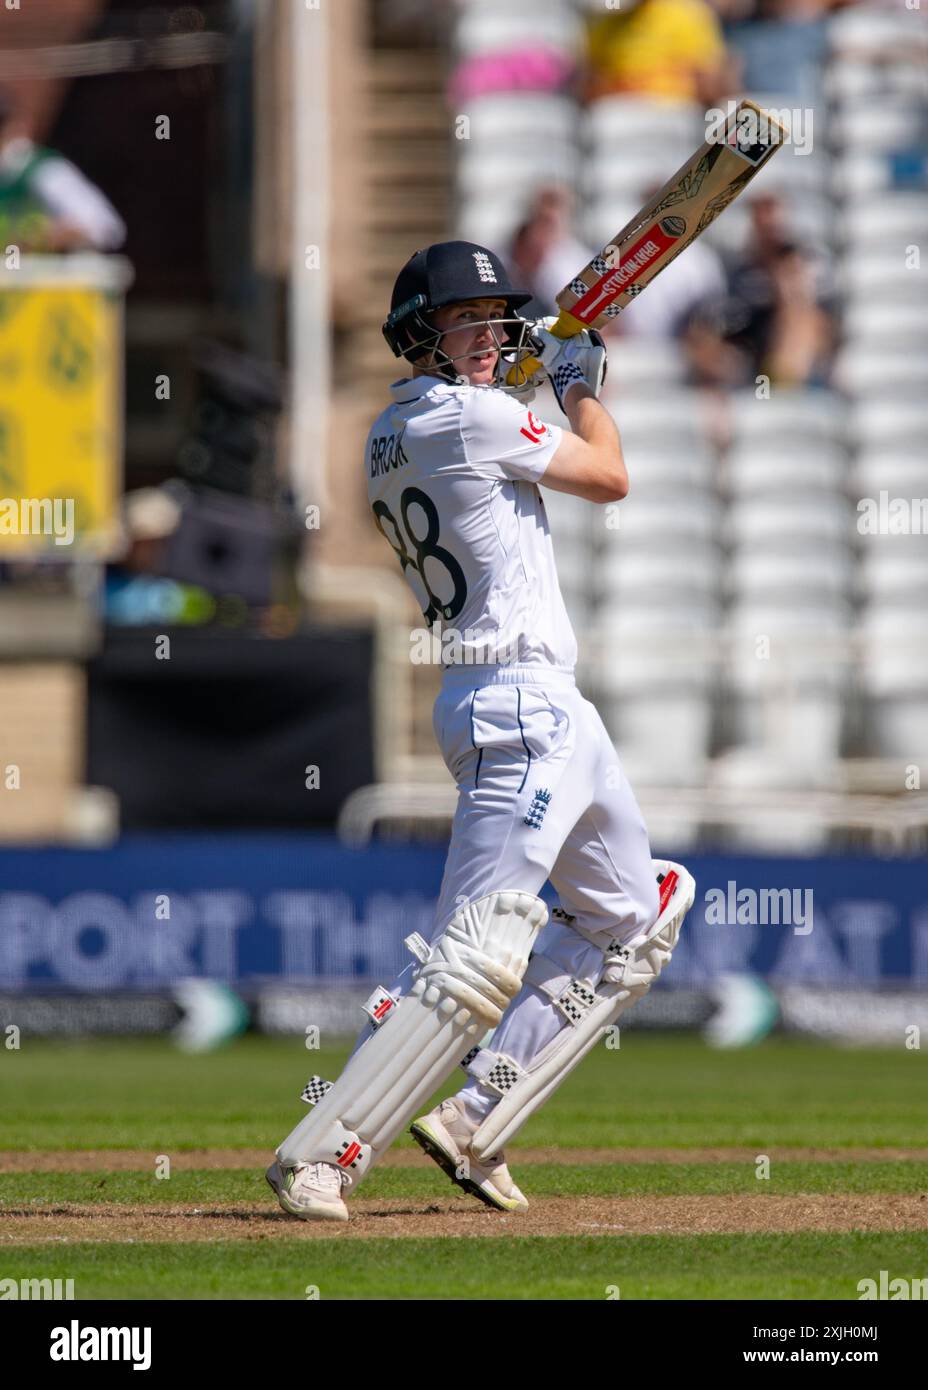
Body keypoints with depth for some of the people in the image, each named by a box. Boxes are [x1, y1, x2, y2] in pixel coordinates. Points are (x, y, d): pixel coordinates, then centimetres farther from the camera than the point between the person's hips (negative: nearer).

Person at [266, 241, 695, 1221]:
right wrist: (580, 384, 14)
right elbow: (608, 477, -2)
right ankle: (318, 1157, -18)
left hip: (549, 710, 10)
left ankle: (475, 1122, 14)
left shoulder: (387, 438, 13)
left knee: (636, 917, 20)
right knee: (476, 955, -16)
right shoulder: (468, 417, -13)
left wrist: (524, 381, 31)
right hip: (522, 705, -10)